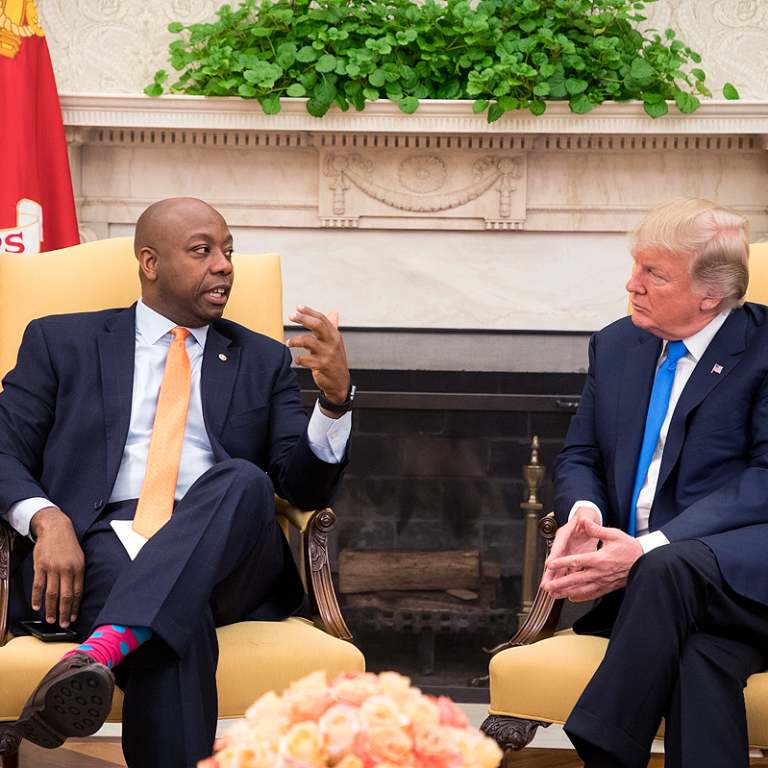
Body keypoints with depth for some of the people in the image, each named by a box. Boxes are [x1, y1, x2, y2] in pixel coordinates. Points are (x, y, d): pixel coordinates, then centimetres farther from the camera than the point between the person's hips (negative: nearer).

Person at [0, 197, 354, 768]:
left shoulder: (264, 361, 22)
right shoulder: (60, 342, 19)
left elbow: (305, 487, 11)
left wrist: (335, 396, -9)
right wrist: (47, 519, -13)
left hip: (219, 562, 2)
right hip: (94, 547, -2)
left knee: (242, 478, -34)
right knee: (182, 628, -36)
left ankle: (102, 650, -49)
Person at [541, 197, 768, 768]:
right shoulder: (615, 346, 18)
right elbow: (580, 458, 21)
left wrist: (650, 548, -21)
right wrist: (584, 510, -6)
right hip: (637, 573, 4)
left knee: (671, 569, -38)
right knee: (701, 648, -33)